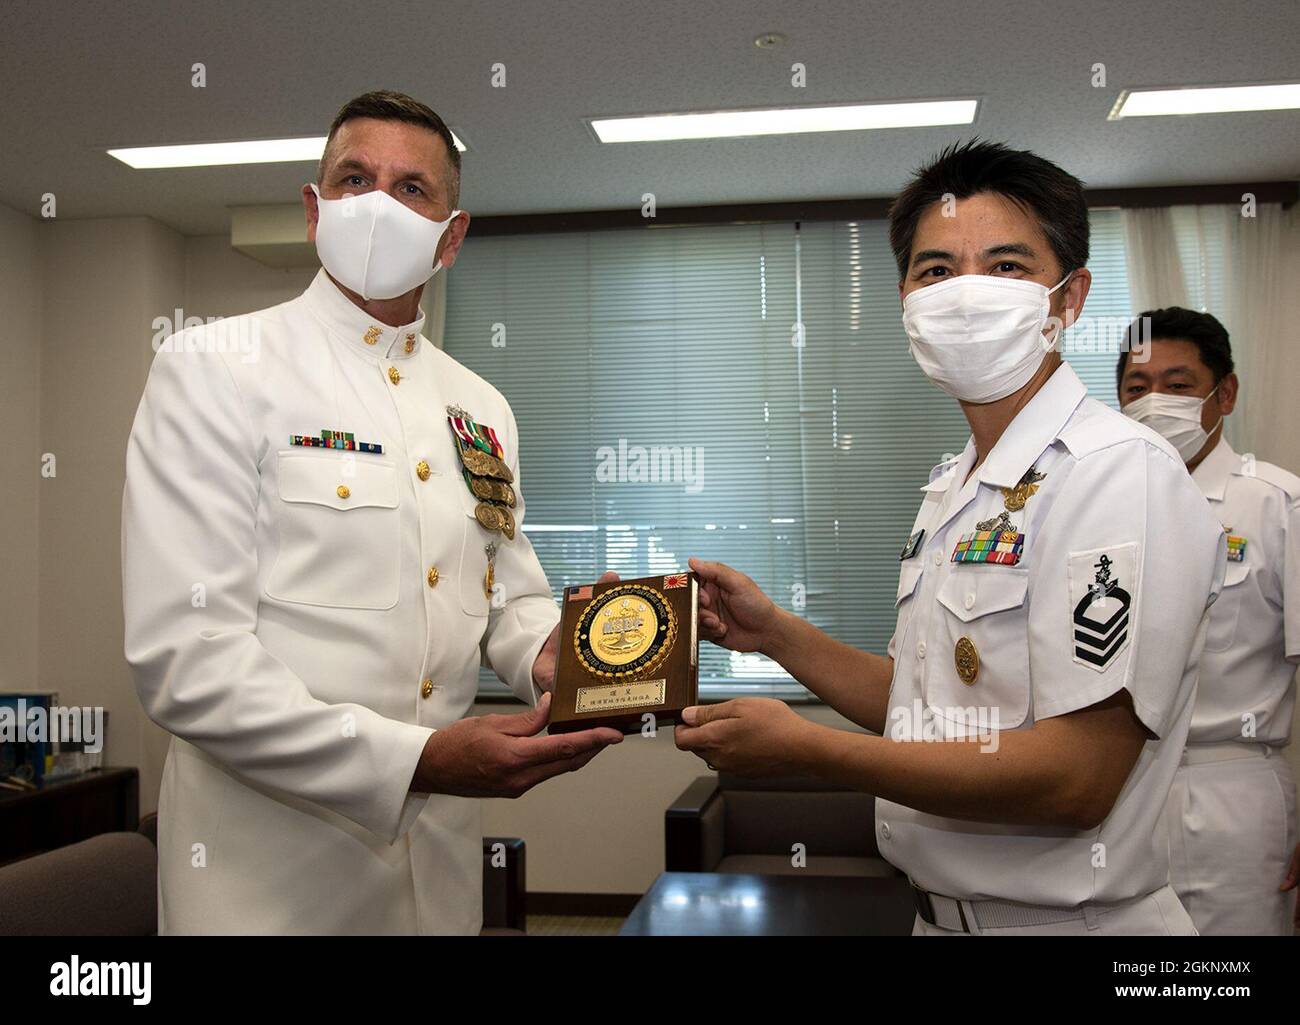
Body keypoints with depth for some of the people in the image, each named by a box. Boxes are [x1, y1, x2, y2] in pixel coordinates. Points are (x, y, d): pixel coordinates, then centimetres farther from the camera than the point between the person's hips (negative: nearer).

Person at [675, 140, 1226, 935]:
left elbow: (1074, 778, -26)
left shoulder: (1119, 473, -20)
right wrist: (775, 633, 1)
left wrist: (804, 749, -20)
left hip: (1065, 917, -8)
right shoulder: (954, 488, 7)